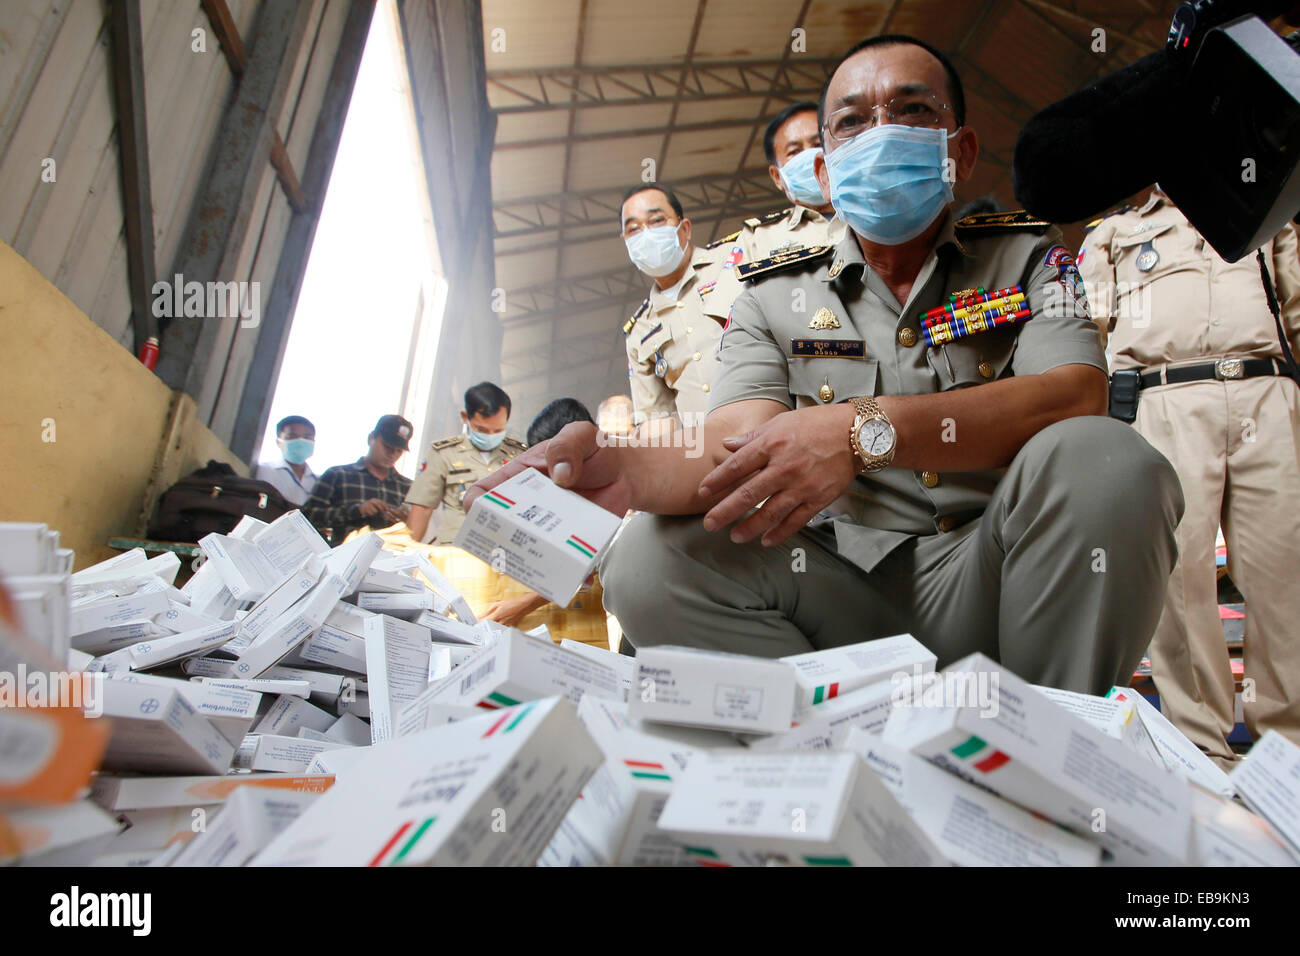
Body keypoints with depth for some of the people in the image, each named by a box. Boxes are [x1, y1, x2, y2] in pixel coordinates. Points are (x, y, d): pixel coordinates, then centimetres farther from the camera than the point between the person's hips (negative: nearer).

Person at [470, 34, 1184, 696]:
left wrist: (865, 430, -28)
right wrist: (630, 473, -31)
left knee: (1100, 457, -28)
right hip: (842, 591, 0)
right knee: (649, 562, -21)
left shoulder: (1025, 255, 9)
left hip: (987, 581, 1)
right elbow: (737, 460, -7)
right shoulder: (772, 300, 8)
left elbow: (1077, 397, -12)